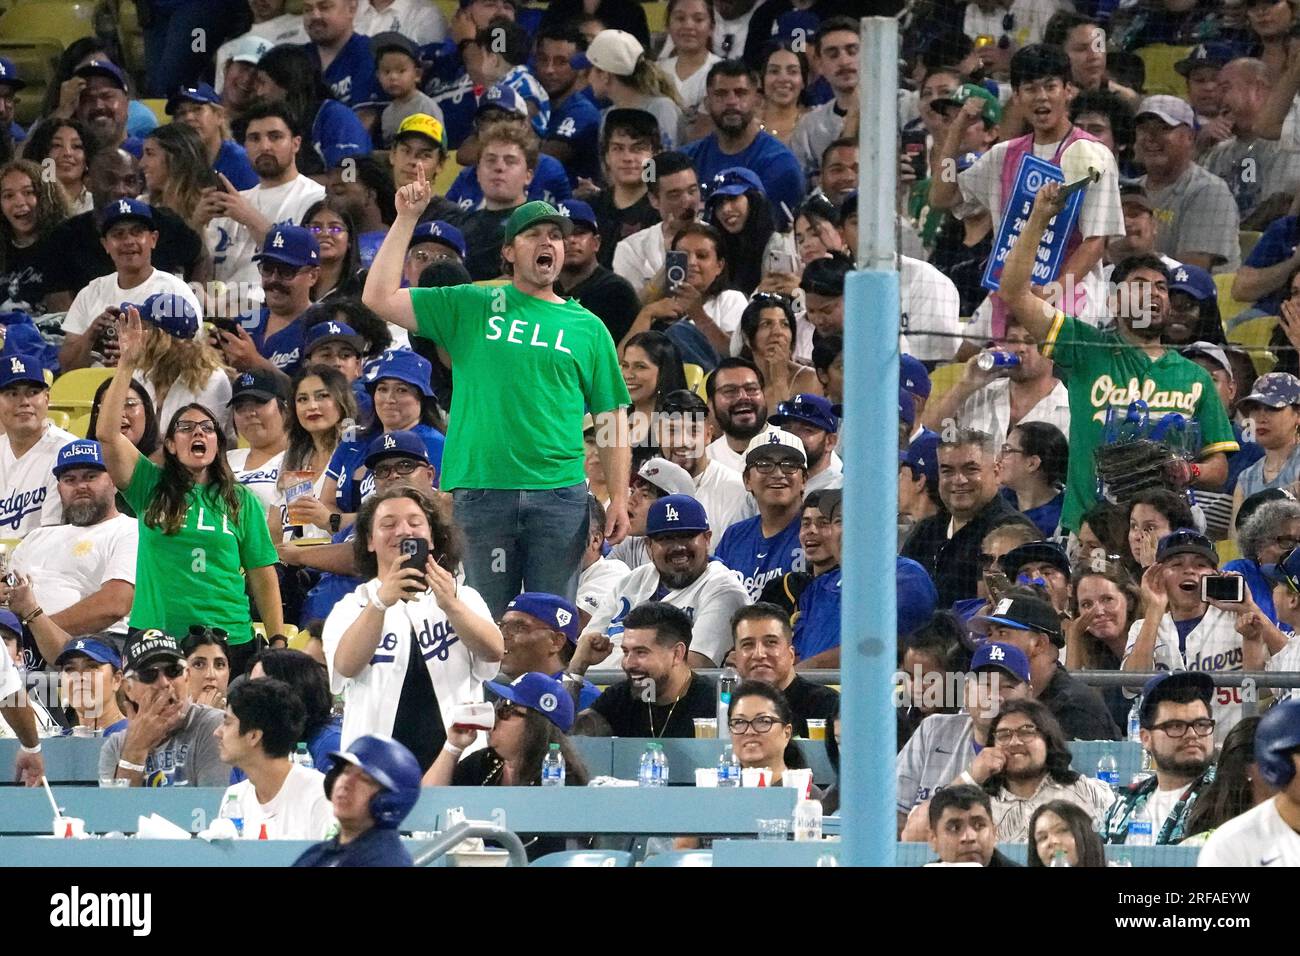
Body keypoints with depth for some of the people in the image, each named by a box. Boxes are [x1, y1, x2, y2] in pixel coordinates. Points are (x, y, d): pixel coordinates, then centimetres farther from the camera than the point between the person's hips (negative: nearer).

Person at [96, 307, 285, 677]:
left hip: (230, 642, 0)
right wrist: (127, 364, -13)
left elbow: (262, 577, 8)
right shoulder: (150, 487, 5)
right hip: (154, 644, 0)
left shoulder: (242, 502, 7)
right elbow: (107, 435, -8)